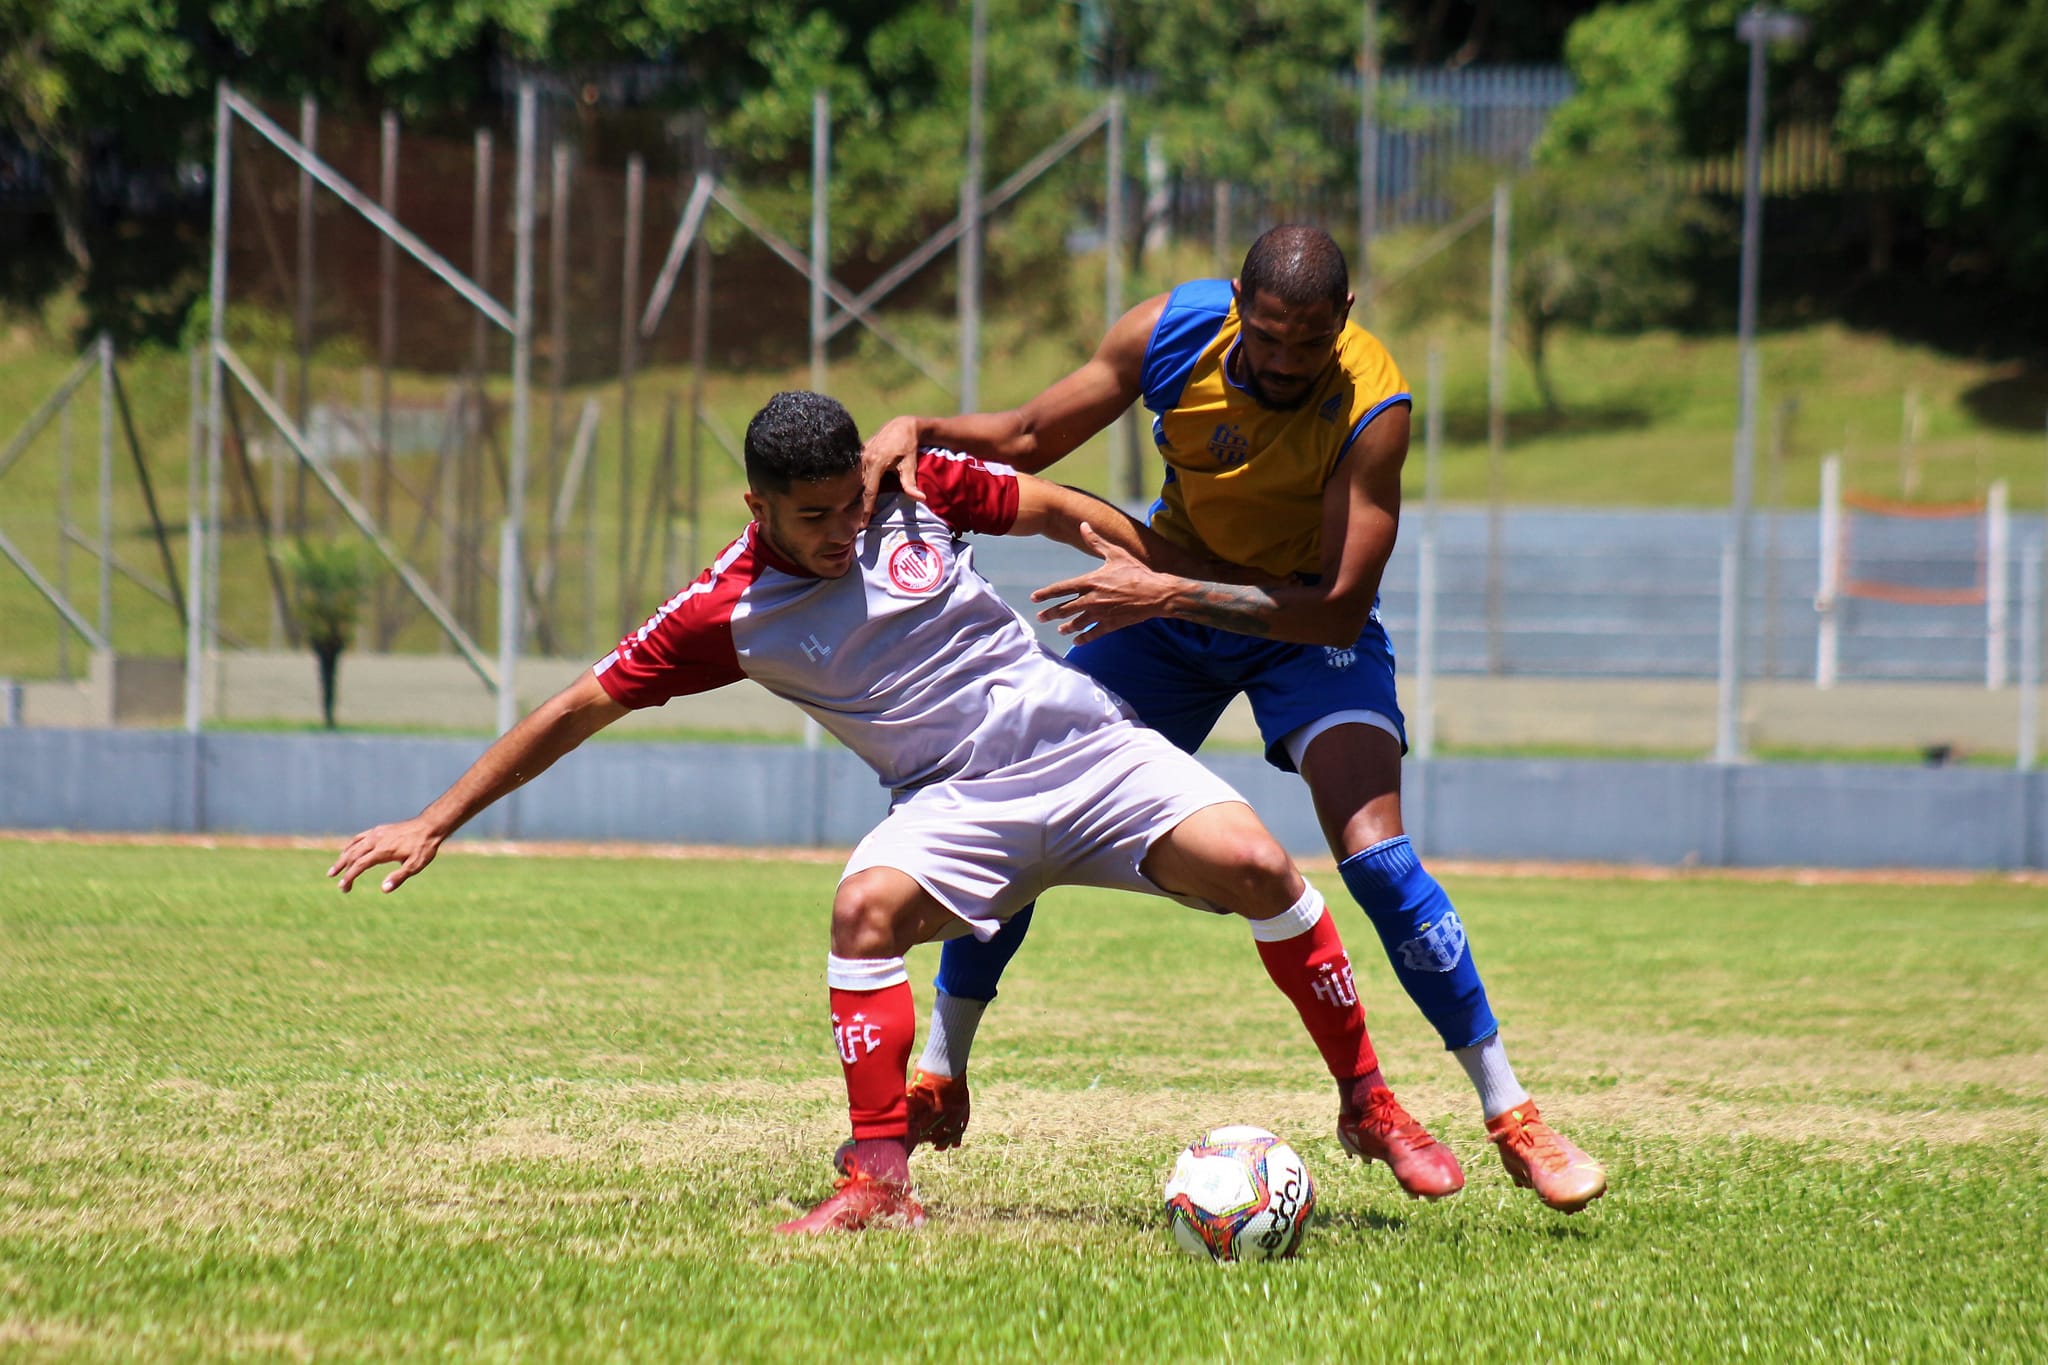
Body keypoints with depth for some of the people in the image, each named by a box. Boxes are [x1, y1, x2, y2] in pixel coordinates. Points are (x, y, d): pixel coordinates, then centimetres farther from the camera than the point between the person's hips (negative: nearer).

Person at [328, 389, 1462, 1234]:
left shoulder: (918, 491, -4)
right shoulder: (728, 611, -7)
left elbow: (1062, 512, 11)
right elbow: (582, 705, -4)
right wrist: (435, 823, -5)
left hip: (1083, 743, 1)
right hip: (956, 801, -1)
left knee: (1250, 862, -21)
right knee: (867, 905, -31)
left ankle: (1366, 1101, -4)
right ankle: (880, 1182, -24)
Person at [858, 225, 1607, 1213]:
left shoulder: (1371, 407, -30)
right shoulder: (1175, 330, -20)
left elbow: (1340, 606, -32)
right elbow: (1029, 440, -7)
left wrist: (1170, 595, -39)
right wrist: (917, 431, -26)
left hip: (1306, 624, -3)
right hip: (1170, 597, 3)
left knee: (1374, 854, -22)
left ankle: (1509, 1114, -11)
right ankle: (936, 1083, 11)